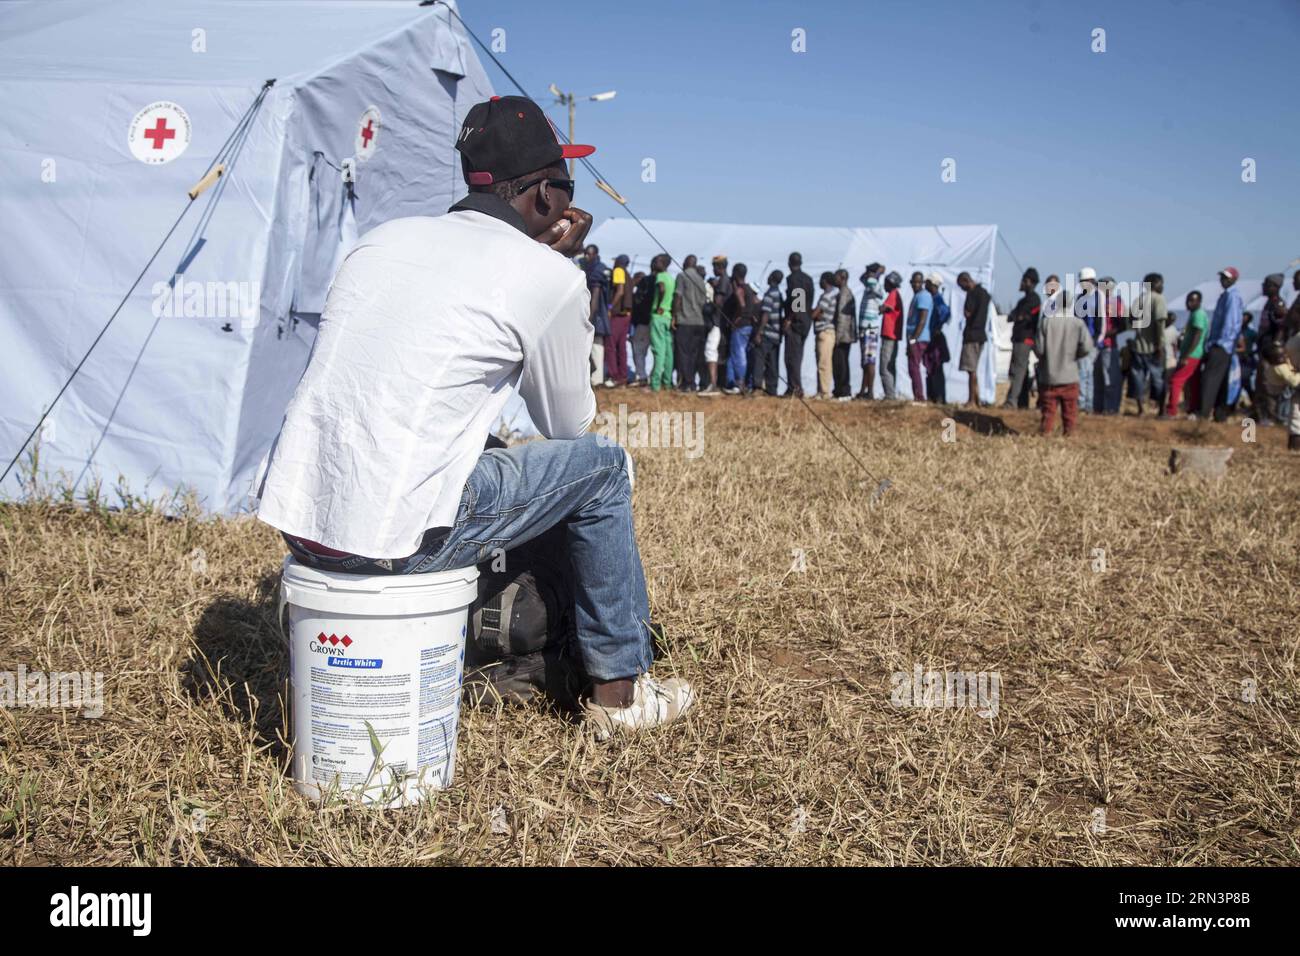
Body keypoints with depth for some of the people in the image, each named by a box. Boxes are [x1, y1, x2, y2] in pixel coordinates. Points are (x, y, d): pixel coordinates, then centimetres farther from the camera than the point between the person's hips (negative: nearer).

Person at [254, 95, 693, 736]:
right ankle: (620, 693, 23)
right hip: (392, 538, -7)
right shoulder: (548, 277, -4)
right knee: (601, 467, 12)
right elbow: (568, 424, 10)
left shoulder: (384, 238, 15)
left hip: (291, 515, 8)